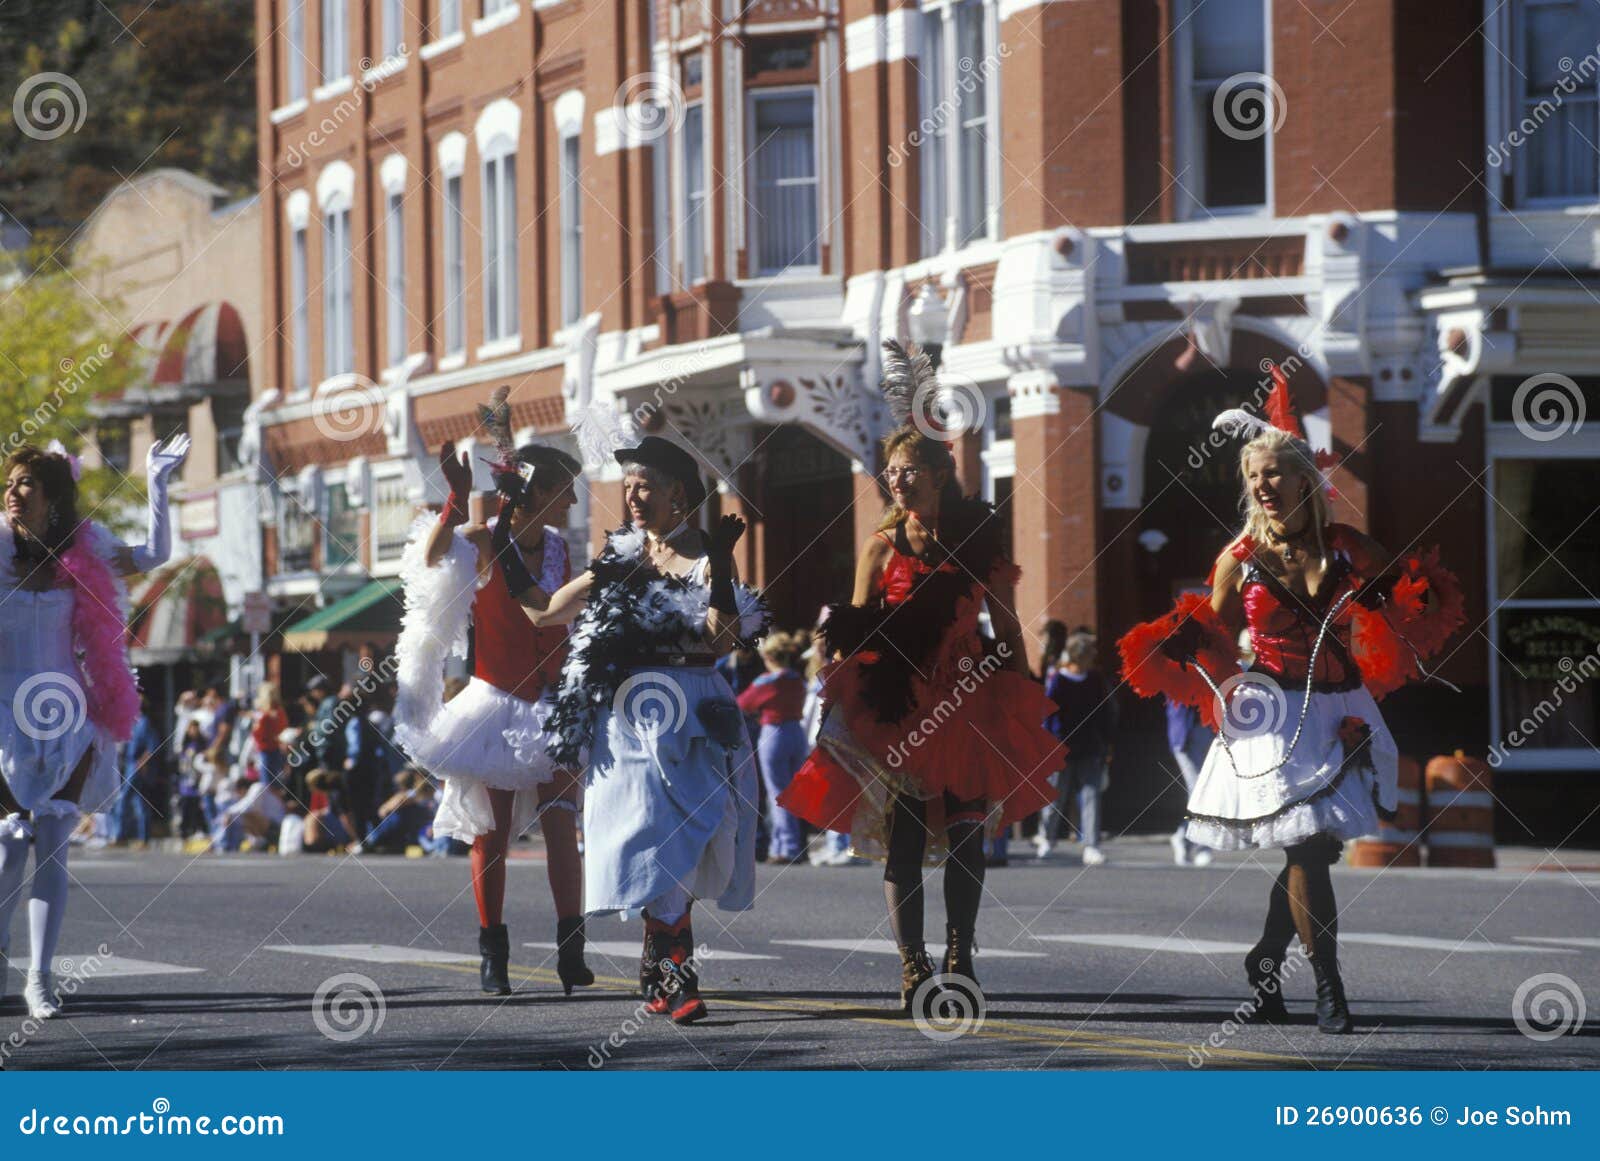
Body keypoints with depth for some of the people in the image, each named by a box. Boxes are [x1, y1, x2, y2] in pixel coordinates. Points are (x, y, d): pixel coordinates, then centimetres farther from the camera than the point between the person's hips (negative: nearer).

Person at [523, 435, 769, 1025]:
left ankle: (661, 976, 10)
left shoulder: (704, 559, 1)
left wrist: (720, 570, -20)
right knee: (653, 847, -8)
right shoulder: (621, 561, 14)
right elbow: (543, 612, 17)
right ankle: (676, 982, -12)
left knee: (664, 848, -4)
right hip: (626, 718, 3)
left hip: (688, 720, -3)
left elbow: (724, 639, -12)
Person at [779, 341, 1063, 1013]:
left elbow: (1007, 630, 8)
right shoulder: (883, 546, 5)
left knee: (965, 832, 1)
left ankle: (960, 960, 9)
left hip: (968, 703, 0)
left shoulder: (979, 541, 4)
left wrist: (1019, 705, 5)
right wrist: (841, 630, -18)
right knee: (903, 836, -4)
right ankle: (913, 968, -2)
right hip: (897, 703, 0)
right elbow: (858, 630, 5)